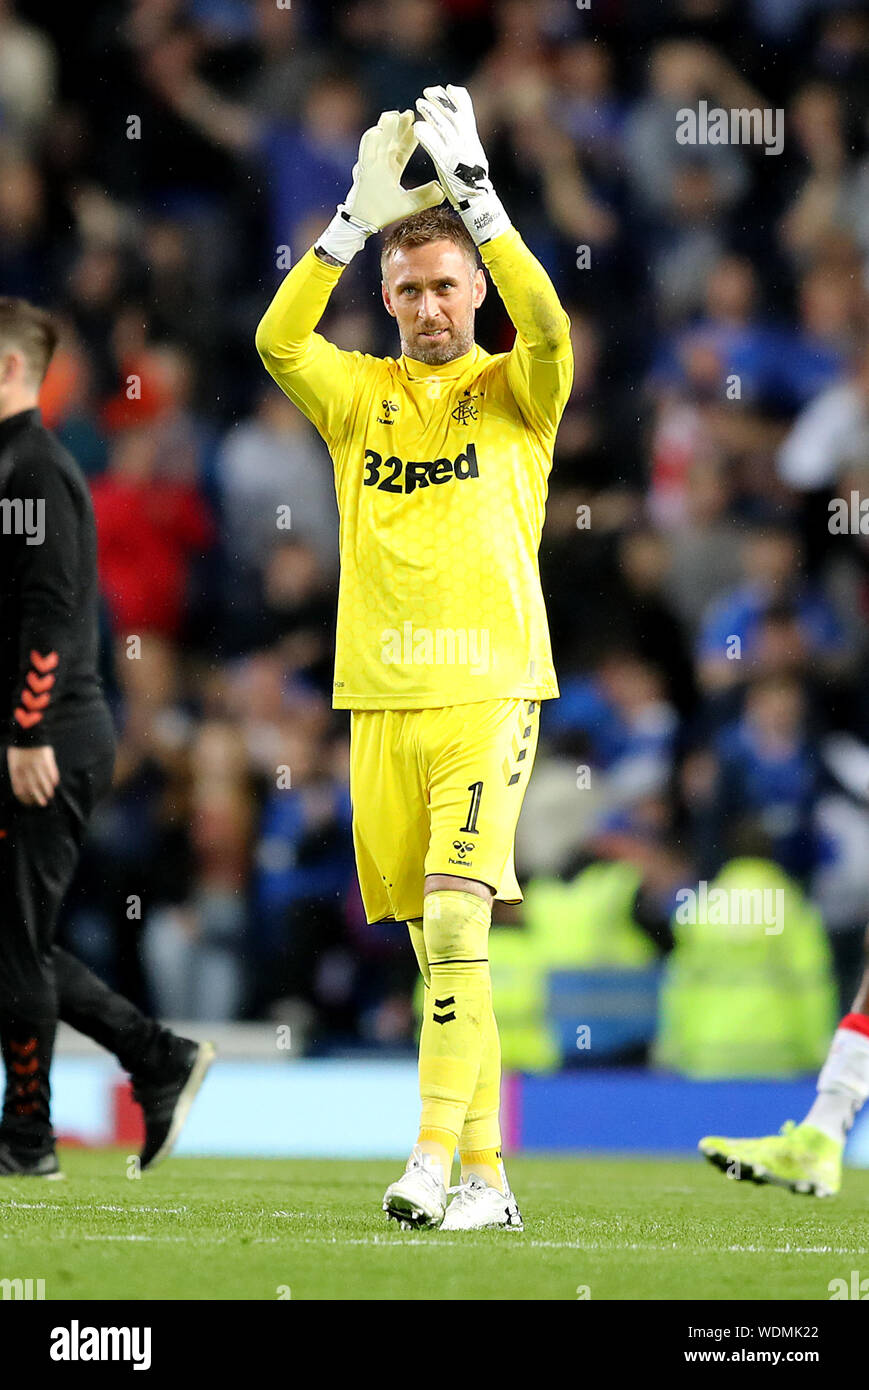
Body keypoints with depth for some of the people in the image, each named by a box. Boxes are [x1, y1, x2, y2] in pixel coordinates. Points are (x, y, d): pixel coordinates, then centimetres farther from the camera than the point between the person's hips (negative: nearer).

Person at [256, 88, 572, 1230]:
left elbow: (550, 330, -18)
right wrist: (357, 216, -17)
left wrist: (473, 190, -22)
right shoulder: (359, 393, 12)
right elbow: (278, 339, -7)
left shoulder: (514, 393, 5)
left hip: (489, 686, -3)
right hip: (382, 695, 3)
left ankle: (435, 1155, -22)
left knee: (456, 917, -18)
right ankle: (485, 1174, 9)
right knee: (437, 943, 5)